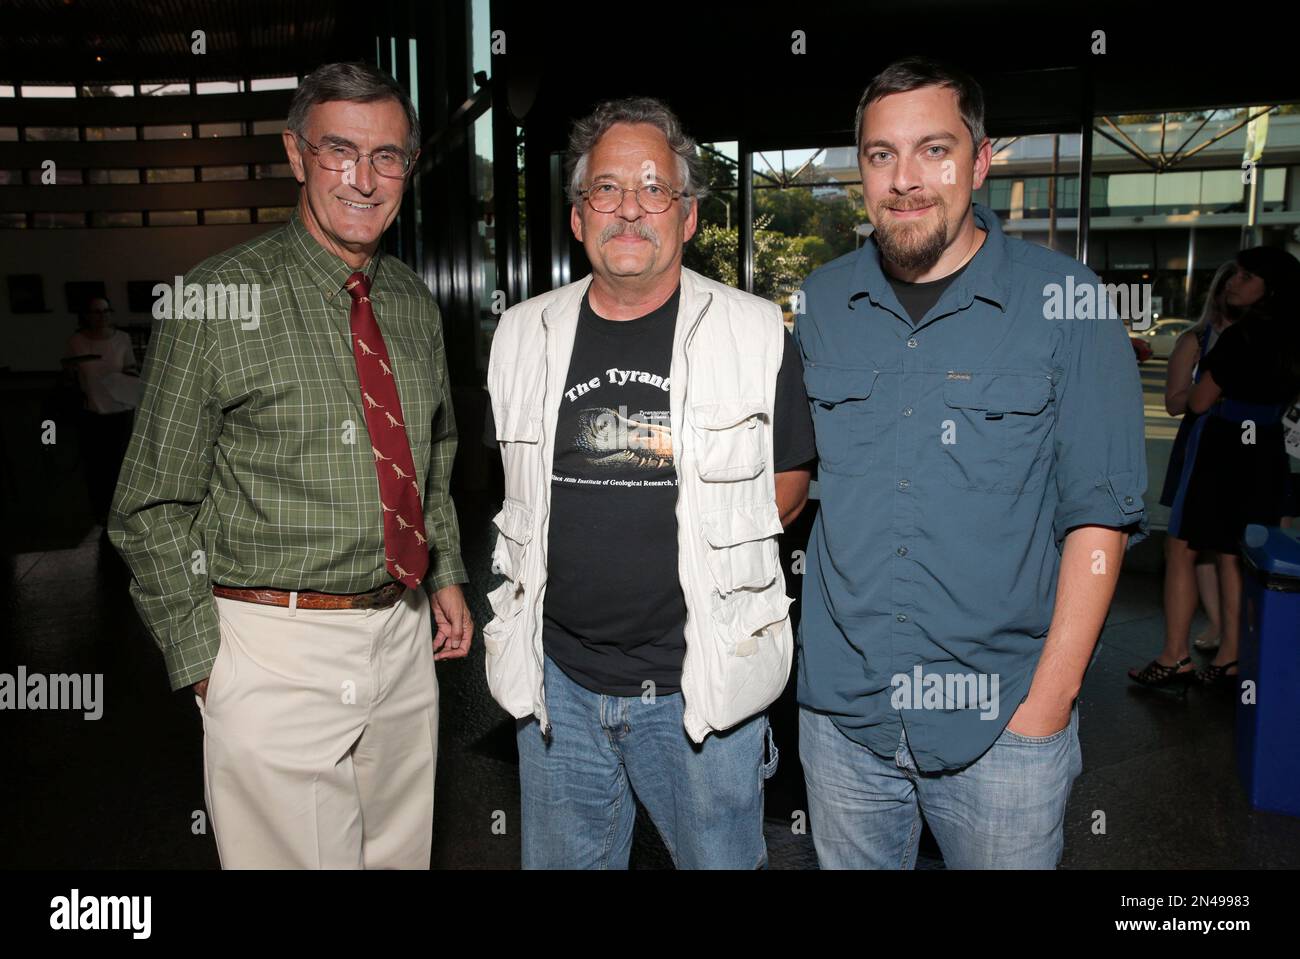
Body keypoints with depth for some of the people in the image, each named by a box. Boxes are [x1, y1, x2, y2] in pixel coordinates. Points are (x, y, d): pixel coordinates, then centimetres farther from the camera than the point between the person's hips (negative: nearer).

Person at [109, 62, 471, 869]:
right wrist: (202, 658, -8)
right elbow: (152, 510, -6)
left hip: (406, 639, 6)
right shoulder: (219, 301, -10)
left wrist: (448, 576, 11)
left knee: (401, 854, 19)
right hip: (277, 655, -5)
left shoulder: (415, 305, 7)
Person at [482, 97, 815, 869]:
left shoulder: (755, 332, -6)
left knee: (722, 858, 16)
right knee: (565, 858, 21)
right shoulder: (524, 335, 3)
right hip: (558, 679, 3)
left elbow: (788, 483, 3)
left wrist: (710, 563, -3)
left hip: (703, 683, -2)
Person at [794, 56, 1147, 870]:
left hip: (1003, 719, -2)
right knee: (850, 863, 20)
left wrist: (1052, 694, -11)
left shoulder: (1064, 301, -7)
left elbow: (1099, 513, -7)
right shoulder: (820, 302, 2)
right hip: (841, 709, 3)